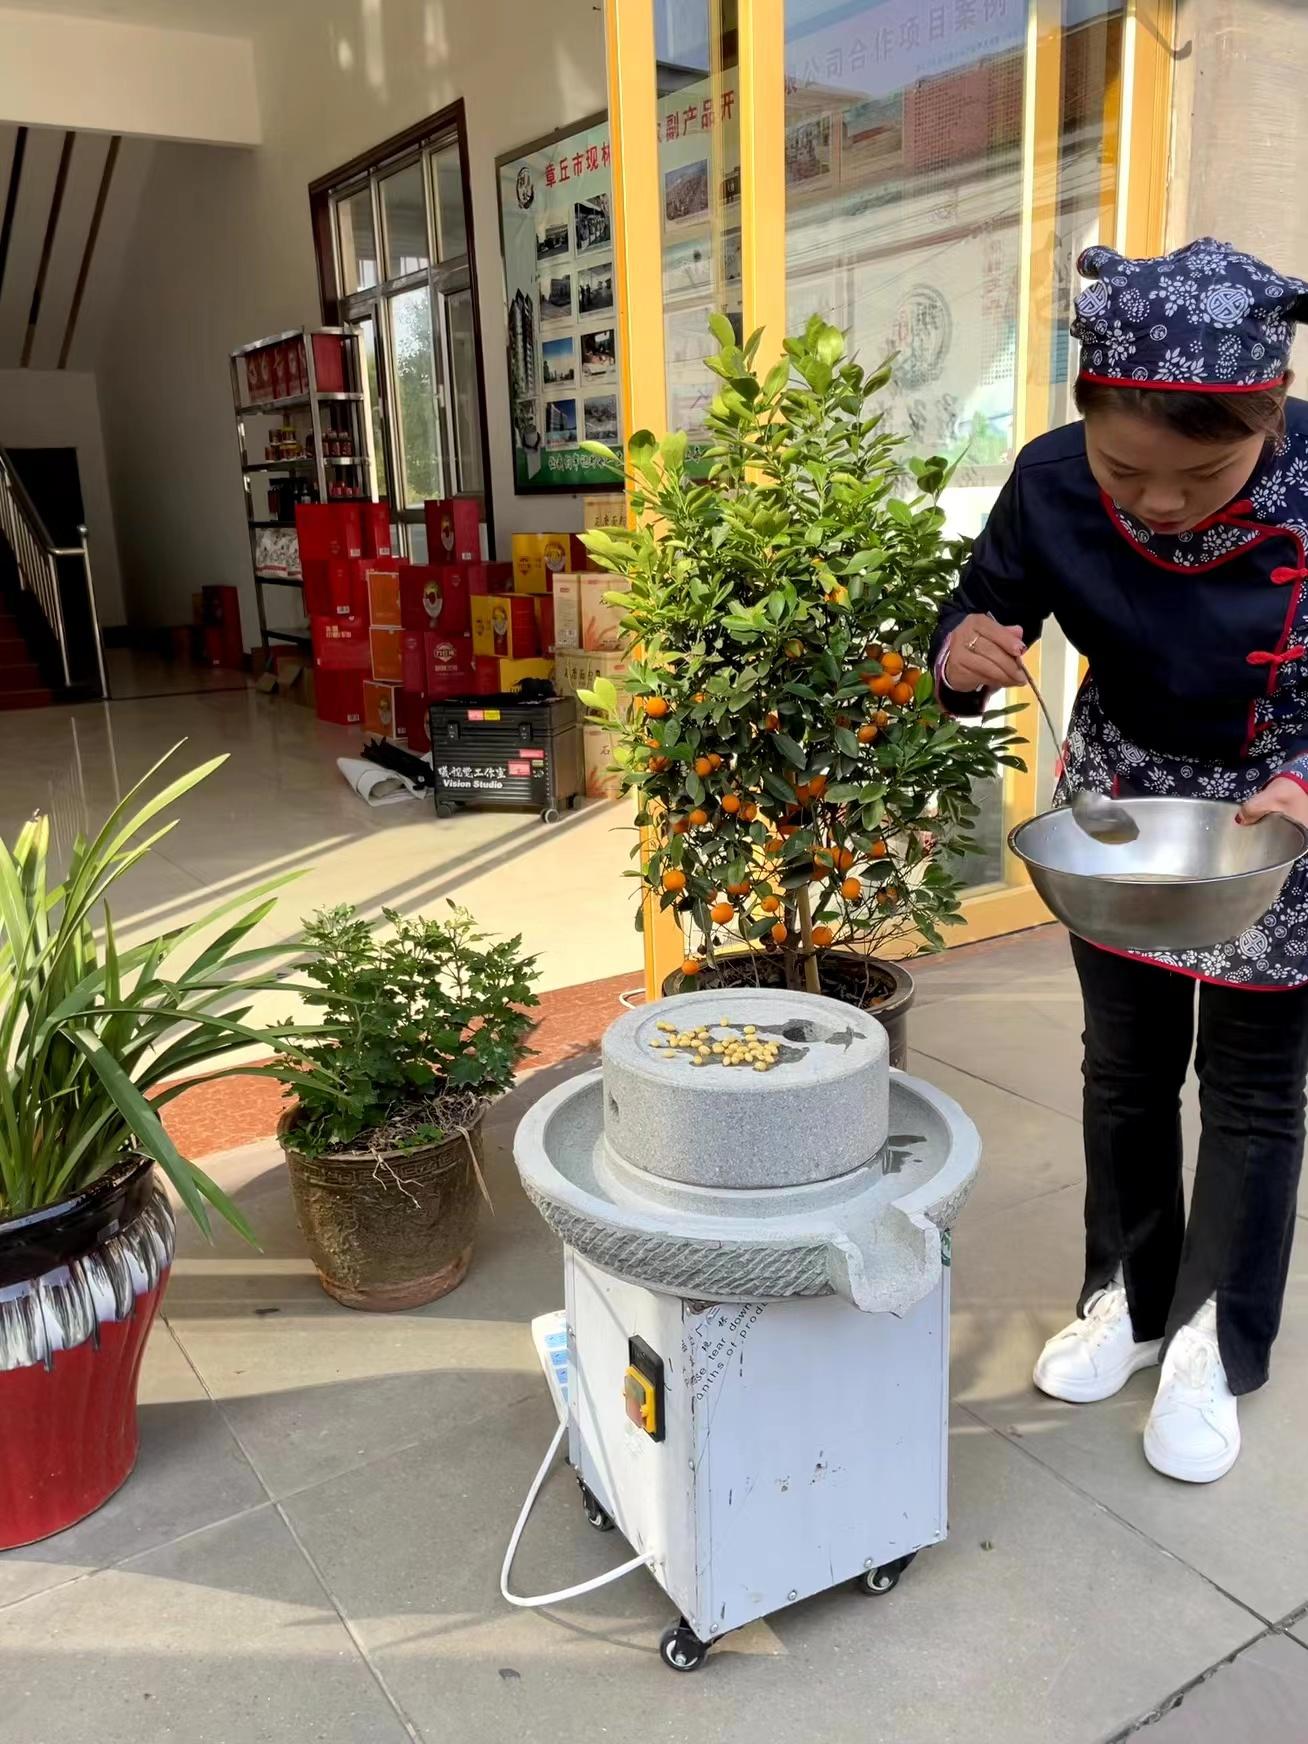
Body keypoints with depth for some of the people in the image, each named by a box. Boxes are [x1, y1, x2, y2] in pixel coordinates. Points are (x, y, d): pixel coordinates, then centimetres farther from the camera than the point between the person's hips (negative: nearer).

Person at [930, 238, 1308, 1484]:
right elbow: (982, 615, -7)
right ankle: (1128, 1299, 36)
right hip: (1118, 801, 3)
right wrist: (965, 655, -30)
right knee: (1125, 1067, 15)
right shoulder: (1052, 483, -20)